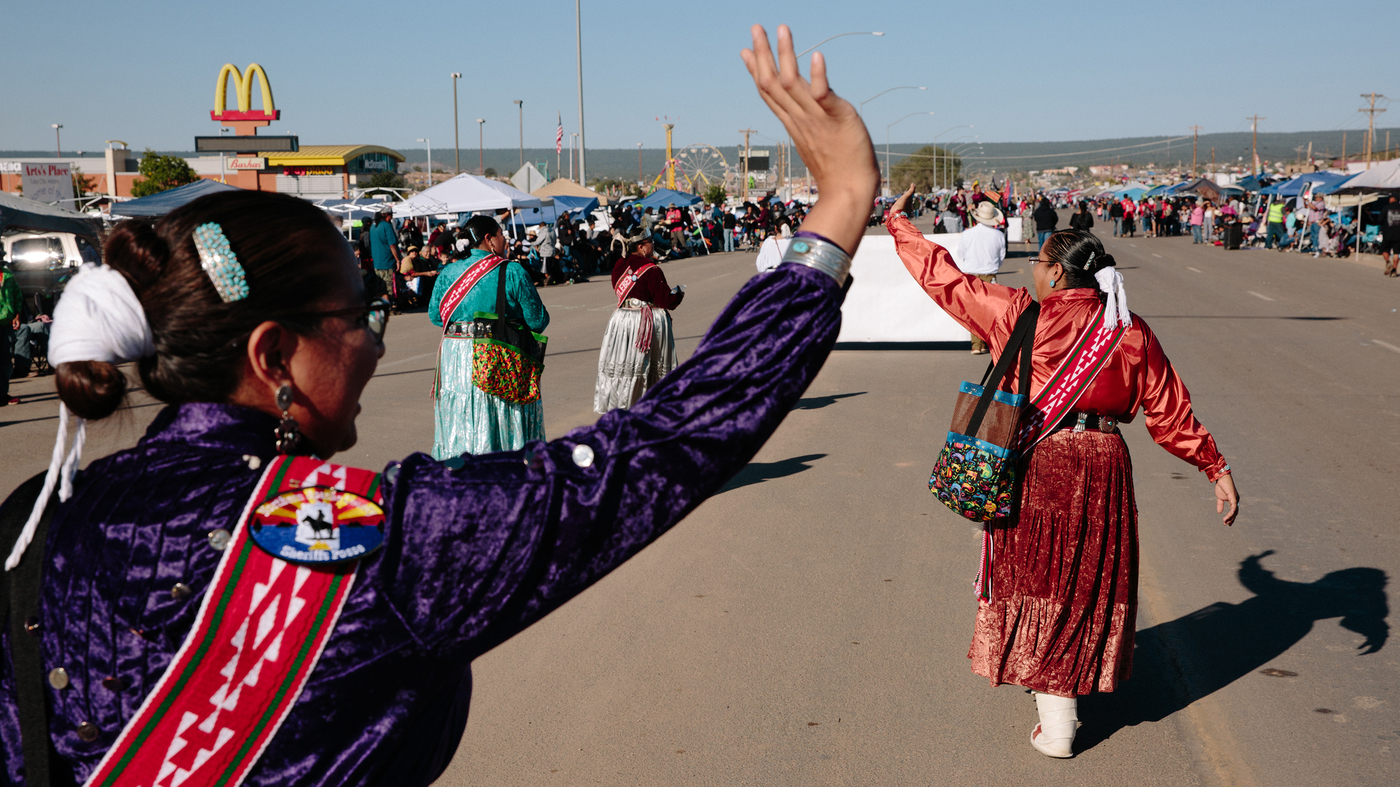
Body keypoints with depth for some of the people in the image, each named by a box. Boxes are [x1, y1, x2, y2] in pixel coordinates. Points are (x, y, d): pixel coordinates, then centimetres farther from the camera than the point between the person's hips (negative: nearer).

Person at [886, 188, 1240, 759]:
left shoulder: (1023, 315, -8)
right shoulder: (1132, 332, 2)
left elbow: (944, 279, 0)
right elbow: (1169, 412, 2)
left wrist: (897, 224, 12)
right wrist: (1215, 467, 11)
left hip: (1037, 466, -3)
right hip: (1104, 467, 3)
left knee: (1041, 574, 7)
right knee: (1090, 580, 18)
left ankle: (1056, 728, 11)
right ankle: (1070, 687, 37)